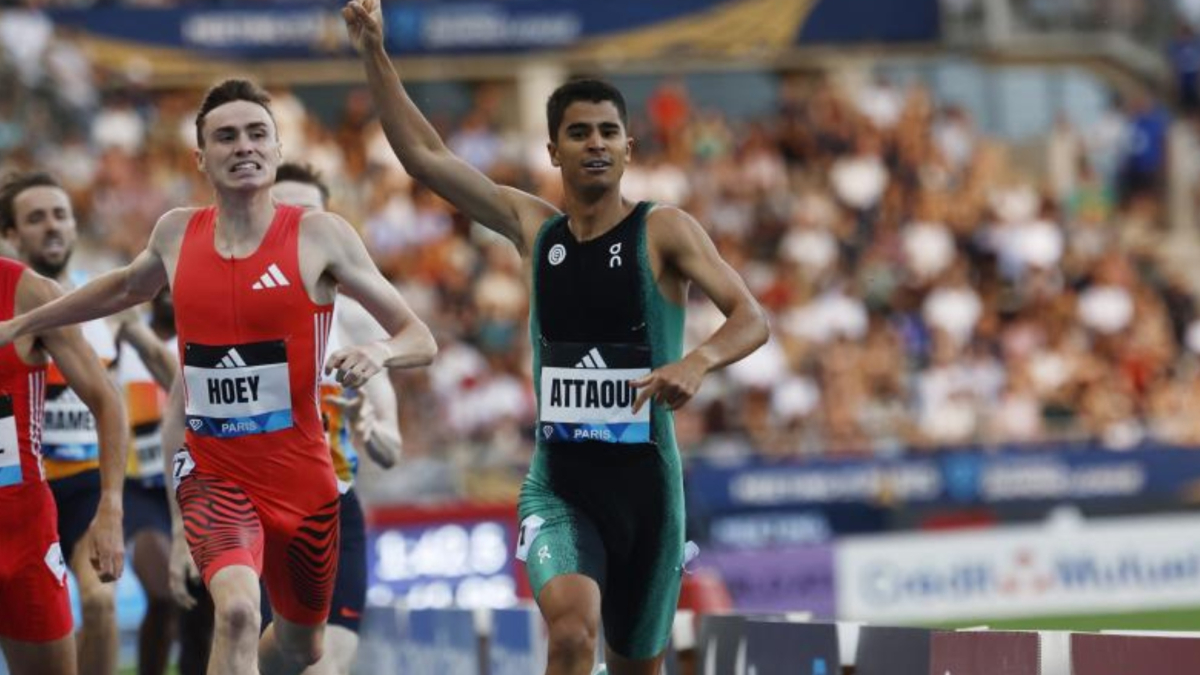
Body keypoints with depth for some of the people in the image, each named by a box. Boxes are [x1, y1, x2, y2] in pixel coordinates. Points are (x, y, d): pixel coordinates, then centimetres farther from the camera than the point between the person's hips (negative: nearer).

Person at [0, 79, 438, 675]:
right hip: (211, 470, 0)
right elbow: (125, 287, 25)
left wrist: (380, 352, -31)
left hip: (301, 473, 0)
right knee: (237, 609, -28)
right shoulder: (176, 234, 1)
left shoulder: (321, 237, -9)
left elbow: (420, 340, -9)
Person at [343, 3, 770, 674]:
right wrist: (375, 55, 2)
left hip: (645, 484, -1)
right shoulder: (534, 228, 6)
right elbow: (425, 154, 8)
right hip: (557, 486, 1)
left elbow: (752, 317, -14)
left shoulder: (664, 231, -4)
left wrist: (700, 360, -34)